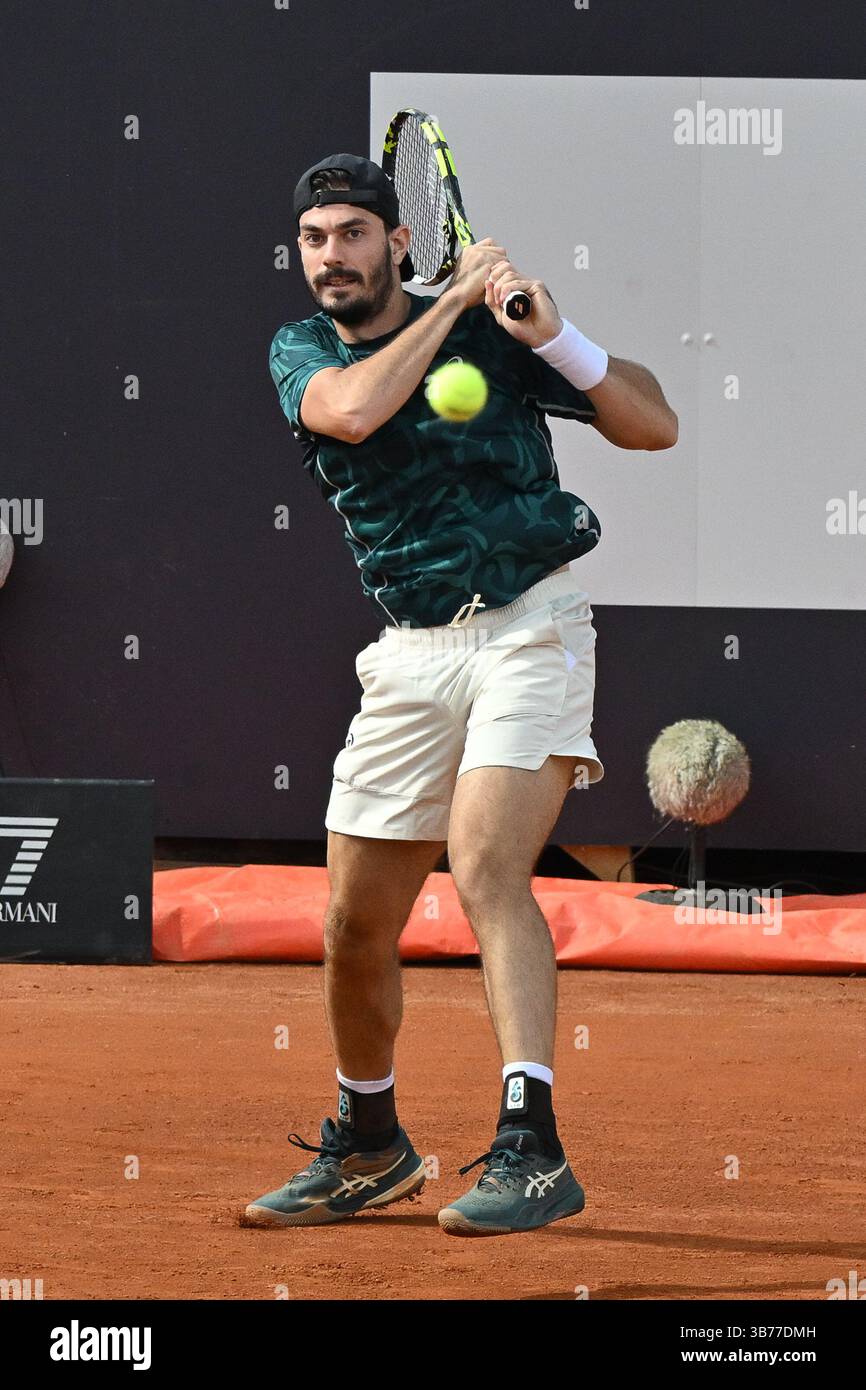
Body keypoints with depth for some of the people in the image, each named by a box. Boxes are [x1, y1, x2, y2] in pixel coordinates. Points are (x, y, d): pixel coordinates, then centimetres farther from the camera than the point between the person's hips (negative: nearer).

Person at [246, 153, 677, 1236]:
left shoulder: (489, 334, 0)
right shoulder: (301, 352, 7)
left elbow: (653, 426, -2)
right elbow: (354, 411, -17)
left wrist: (551, 335, -16)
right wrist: (454, 300, -11)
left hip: (529, 625, -4)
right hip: (410, 655, 4)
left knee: (486, 869, -24)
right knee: (355, 924, 6)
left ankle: (531, 1151, -31)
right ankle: (369, 1147, 29)